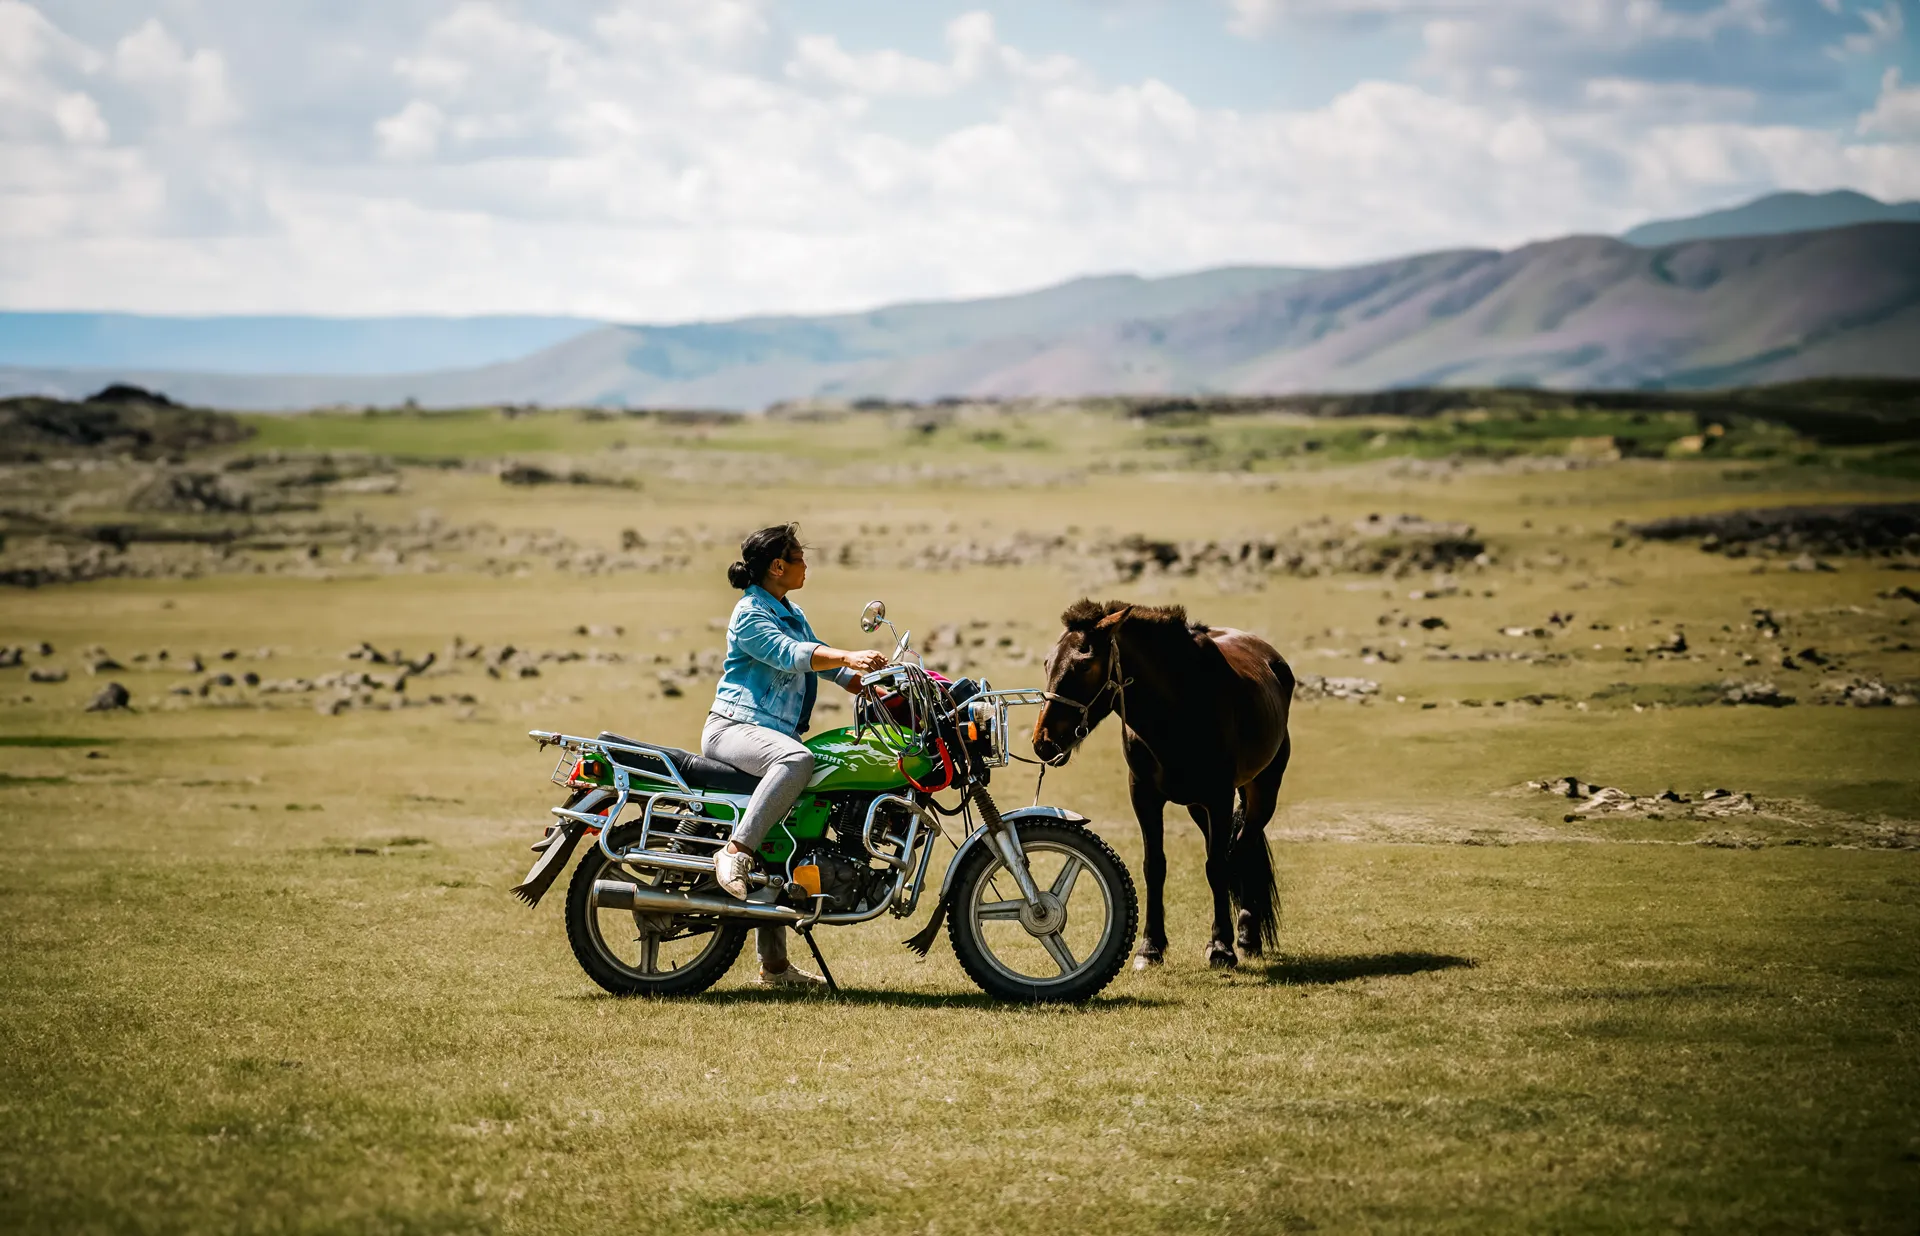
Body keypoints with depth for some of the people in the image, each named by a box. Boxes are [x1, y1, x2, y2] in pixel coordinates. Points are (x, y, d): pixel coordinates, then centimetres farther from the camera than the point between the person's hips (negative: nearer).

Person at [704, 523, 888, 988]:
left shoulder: (792, 614, 20)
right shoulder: (750, 614, -9)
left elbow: (820, 658, 21)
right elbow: (789, 655, -24)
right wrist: (849, 657, -36)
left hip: (775, 733, 10)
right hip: (733, 727, -10)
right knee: (795, 759, -41)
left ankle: (775, 964, 14)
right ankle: (736, 853, -39)